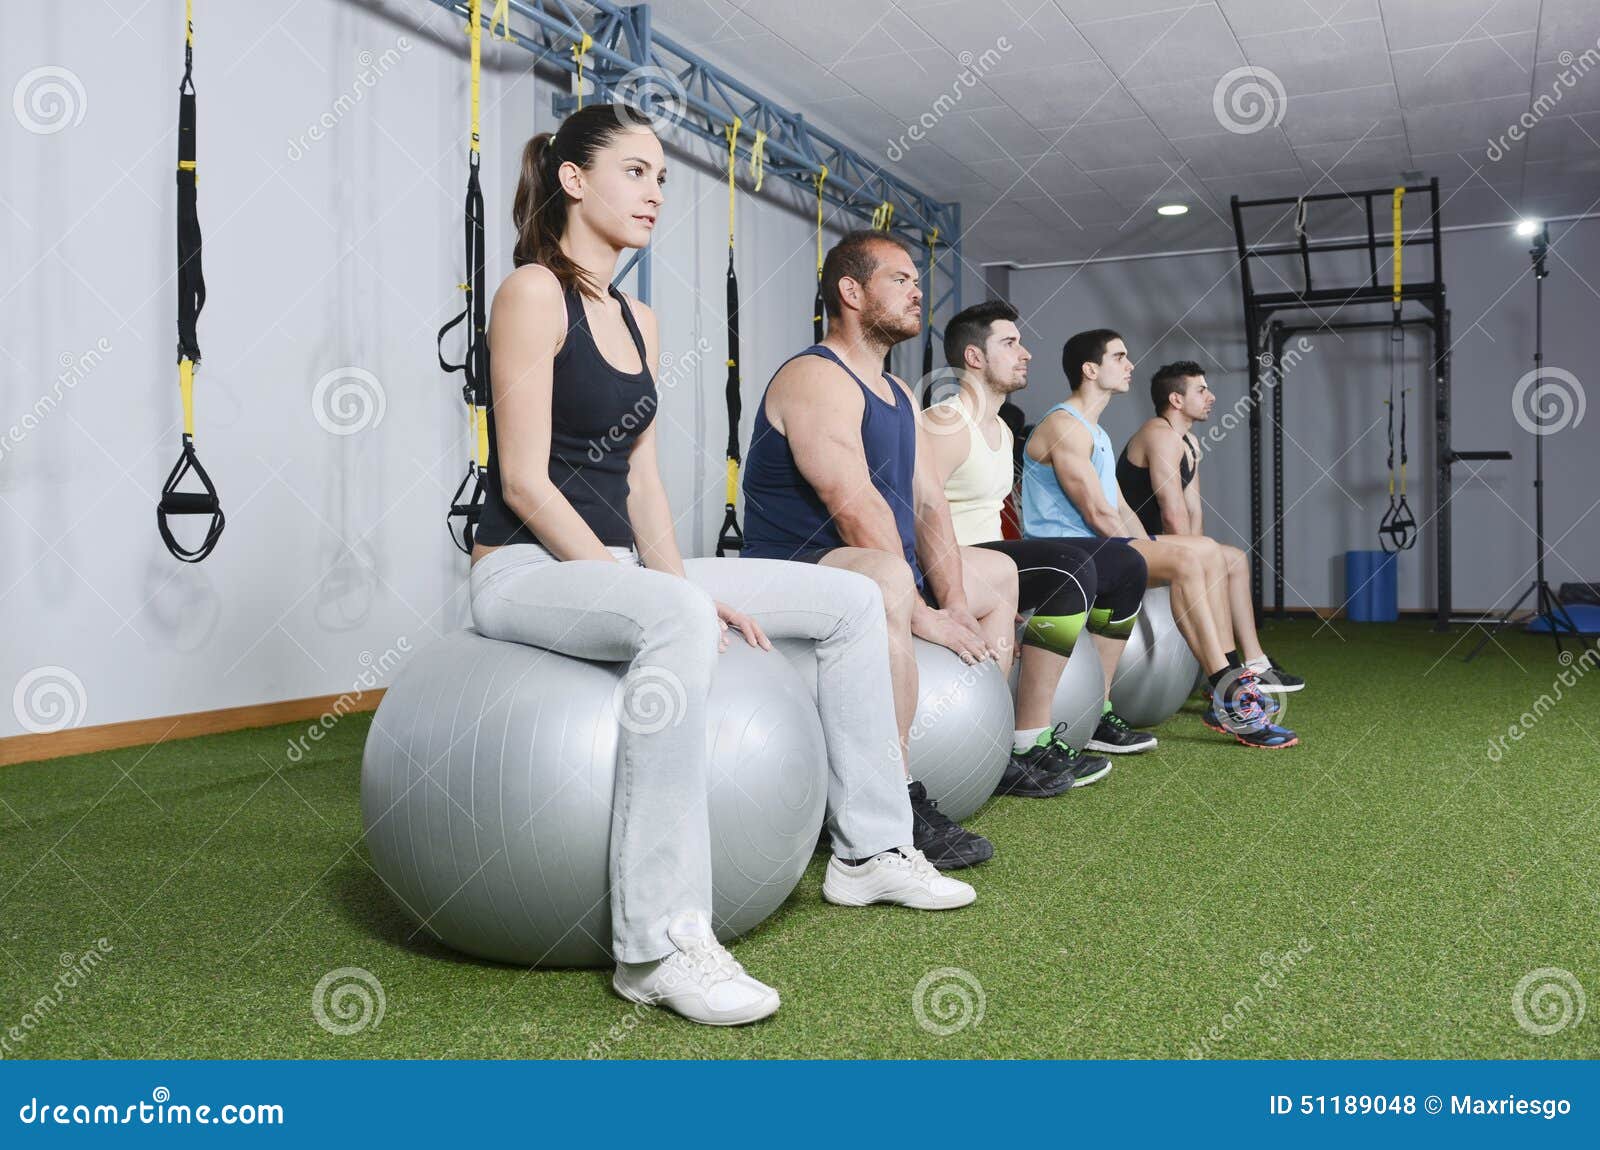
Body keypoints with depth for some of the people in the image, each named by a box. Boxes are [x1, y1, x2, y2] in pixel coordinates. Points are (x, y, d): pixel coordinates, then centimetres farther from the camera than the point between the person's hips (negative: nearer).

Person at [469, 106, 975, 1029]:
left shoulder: (640, 321, 16)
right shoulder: (533, 294, -9)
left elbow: (641, 482, 12)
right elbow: (526, 482, -17)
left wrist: (680, 583, -6)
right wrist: (678, 598, -21)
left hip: (615, 565, 8)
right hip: (526, 566, -8)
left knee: (851, 599, 3)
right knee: (677, 619, -41)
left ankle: (869, 850, 11)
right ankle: (659, 943, -39)